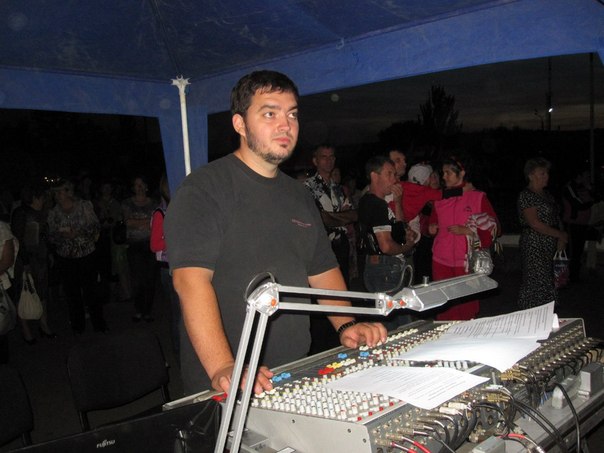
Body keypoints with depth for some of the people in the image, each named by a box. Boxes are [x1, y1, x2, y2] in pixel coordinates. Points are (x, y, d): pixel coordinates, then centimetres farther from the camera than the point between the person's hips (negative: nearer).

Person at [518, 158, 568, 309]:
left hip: (550, 246, 9)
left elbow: (554, 219, 18)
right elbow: (535, 223, -19)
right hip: (535, 247, -9)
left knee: (547, 282, 9)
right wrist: (560, 235, -11)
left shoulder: (546, 194, 17)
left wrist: (561, 240, 3)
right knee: (537, 282, -8)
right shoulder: (526, 195, -11)